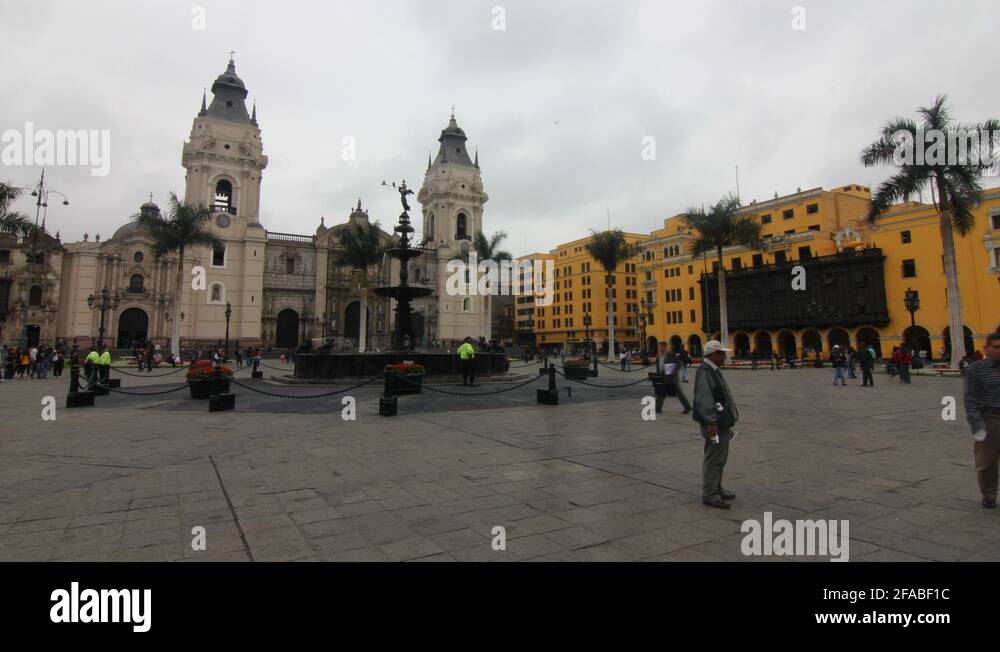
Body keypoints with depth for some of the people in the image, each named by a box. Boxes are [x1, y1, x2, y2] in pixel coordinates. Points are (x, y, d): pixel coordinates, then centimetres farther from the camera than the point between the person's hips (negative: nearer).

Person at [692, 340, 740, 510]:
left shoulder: (714, 370, 17)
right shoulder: (704, 372, -17)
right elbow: (704, 399, -25)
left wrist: (728, 419, 26)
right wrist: (711, 422, -29)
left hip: (722, 423, 11)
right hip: (715, 424, -11)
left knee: (720, 459, 18)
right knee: (714, 459, -7)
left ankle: (716, 490, 30)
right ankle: (709, 495, -1)